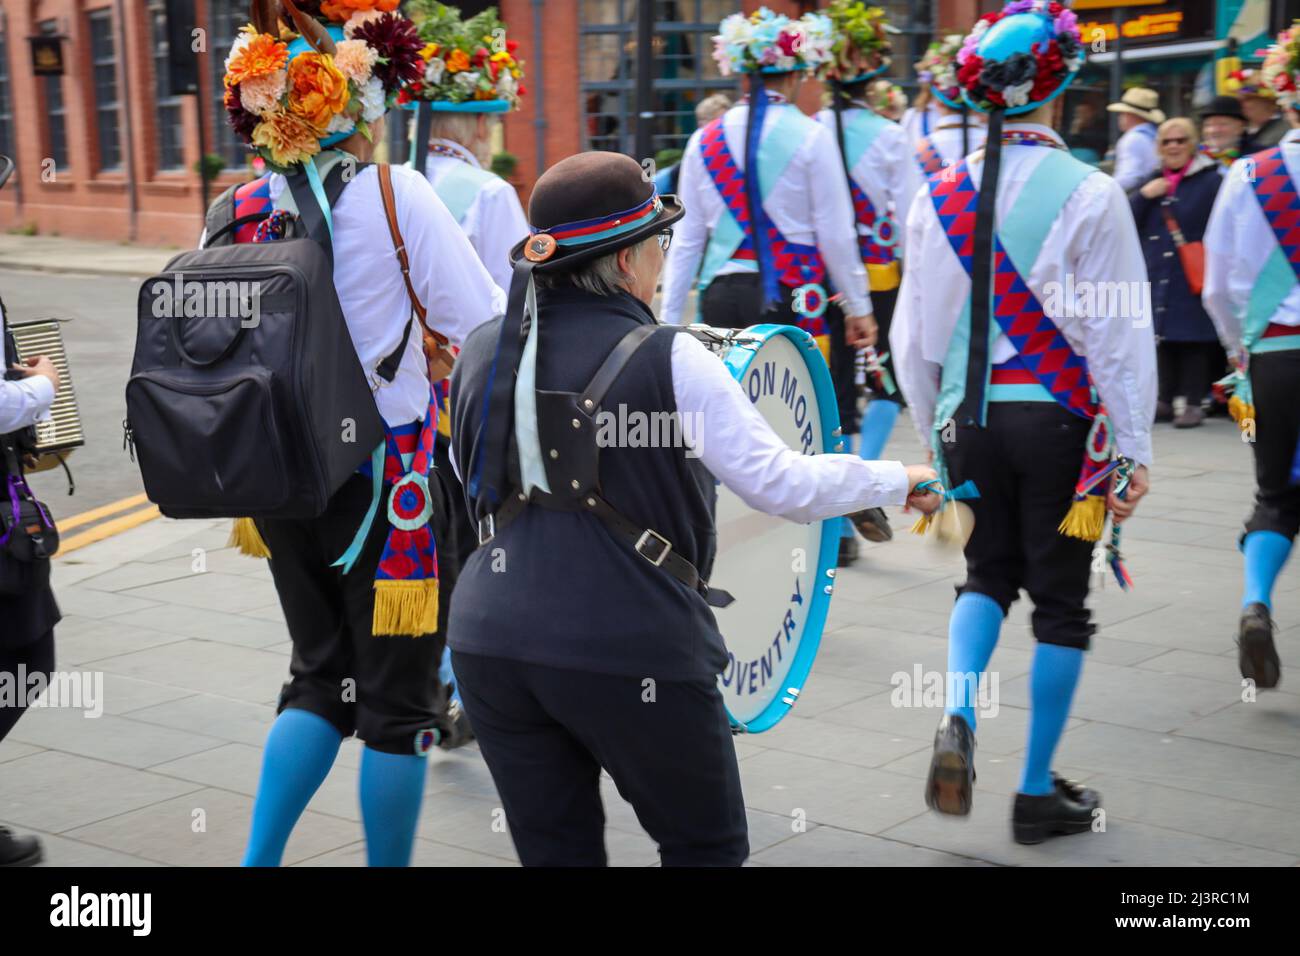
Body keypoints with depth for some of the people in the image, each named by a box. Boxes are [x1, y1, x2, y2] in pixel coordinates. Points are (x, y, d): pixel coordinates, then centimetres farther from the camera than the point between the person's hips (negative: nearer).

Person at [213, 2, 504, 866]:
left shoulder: (242, 211, 2)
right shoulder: (397, 196, -13)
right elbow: (484, 325, -9)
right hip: (387, 486, -5)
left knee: (321, 681, 20)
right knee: (398, 704, 8)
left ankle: (259, 858, 12)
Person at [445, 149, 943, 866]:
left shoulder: (477, 356, 6)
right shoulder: (669, 360, -9)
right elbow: (785, 485, -9)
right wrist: (897, 481, 7)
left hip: (490, 641, 5)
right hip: (631, 652, -5)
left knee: (556, 851, 15)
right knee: (707, 847, 15)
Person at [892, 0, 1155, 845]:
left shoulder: (941, 197, 1)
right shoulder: (1089, 195, -11)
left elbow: (916, 333, 7)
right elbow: (1120, 333, -10)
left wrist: (935, 433, 19)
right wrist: (1134, 450, -3)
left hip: (968, 417, 4)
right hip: (1059, 419, -3)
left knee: (988, 575, 20)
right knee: (1060, 601, 9)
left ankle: (957, 722, -5)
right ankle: (1039, 792, 17)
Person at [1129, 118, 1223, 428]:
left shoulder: (1212, 181, -3)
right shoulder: (1152, 180, 13)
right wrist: (1144, 195, -7)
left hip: (1193, 281, -5)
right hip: (1158, 278, 5)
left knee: (1194, 338, -2)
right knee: (1163, 338, 10)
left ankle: (1194, 402, 6)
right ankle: (1165, 400, 19)